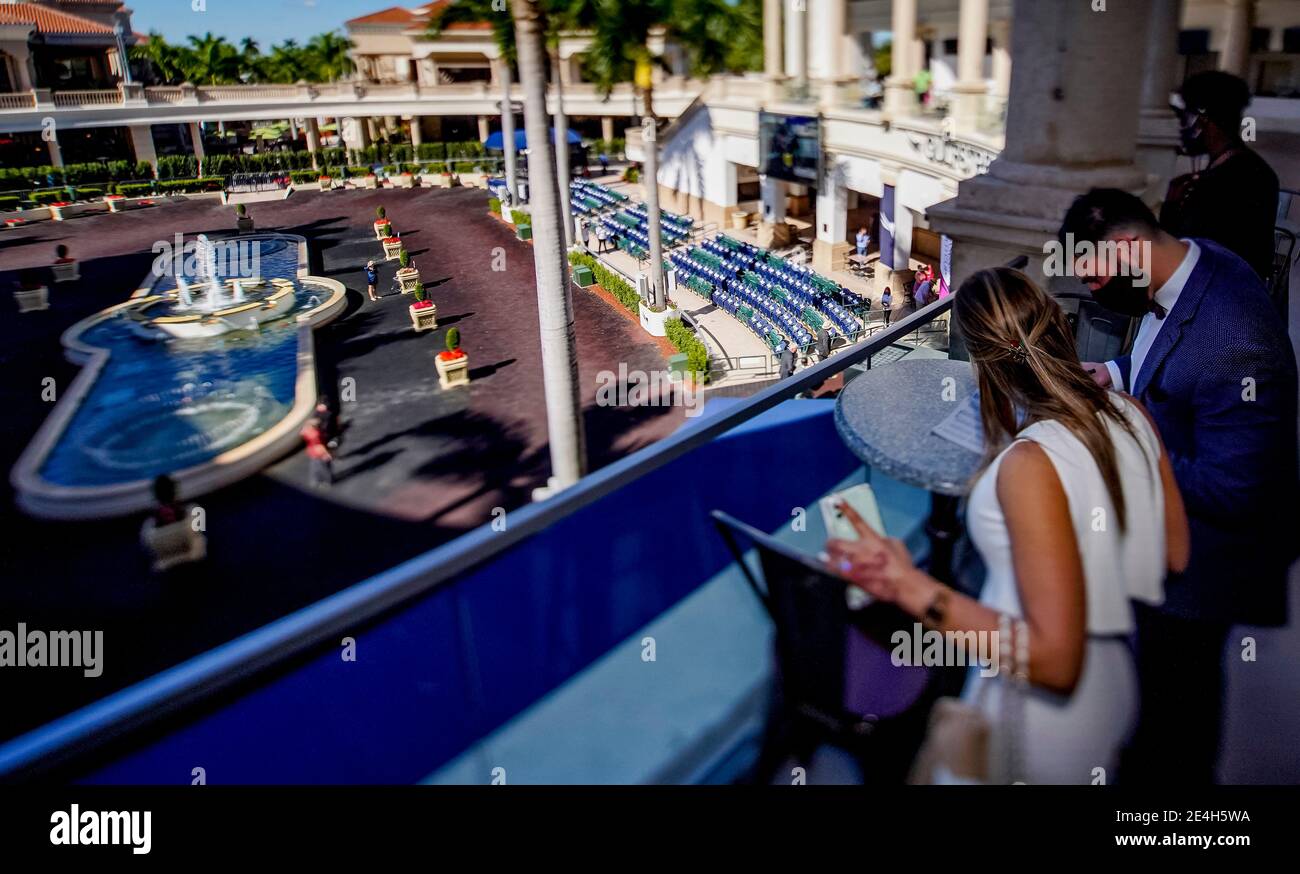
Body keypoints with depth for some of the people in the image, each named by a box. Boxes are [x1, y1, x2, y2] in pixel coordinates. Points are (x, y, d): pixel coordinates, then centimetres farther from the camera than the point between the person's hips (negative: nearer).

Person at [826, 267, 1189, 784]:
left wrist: (909, 587, -35)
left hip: (1044, 727, -7)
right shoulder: (1129, 412, -8)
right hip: (1115, 687, 7)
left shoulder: (1029, 465, -31)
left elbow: (1054, 658, -31)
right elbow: (1176, 556, 5)